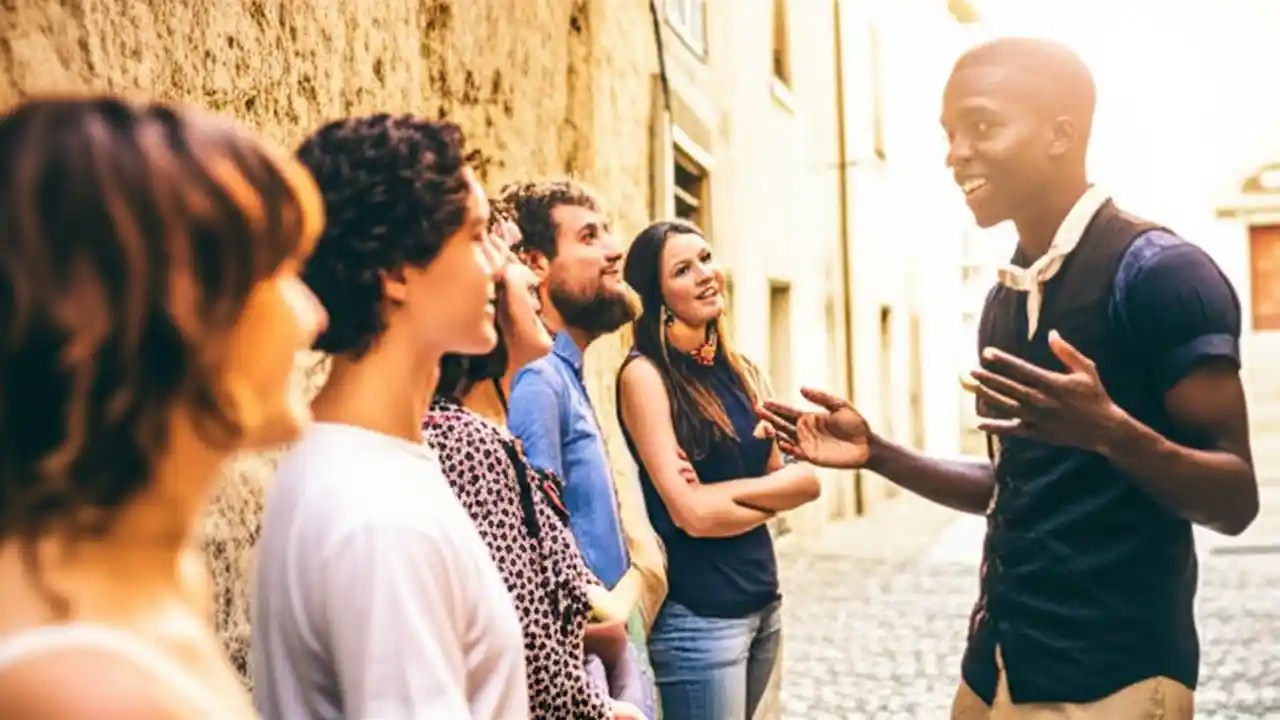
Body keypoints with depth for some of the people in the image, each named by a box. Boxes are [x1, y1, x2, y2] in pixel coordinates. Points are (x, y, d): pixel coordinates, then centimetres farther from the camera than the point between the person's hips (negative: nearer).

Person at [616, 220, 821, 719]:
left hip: (763, 599, 7)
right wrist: (772, 496, -3)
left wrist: (734, 491, -13)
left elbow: (806, 477, 4)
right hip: (698, 615, -7)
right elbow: (692, 512, -18)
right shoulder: (645, 373, -12)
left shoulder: (740, 372, 9)